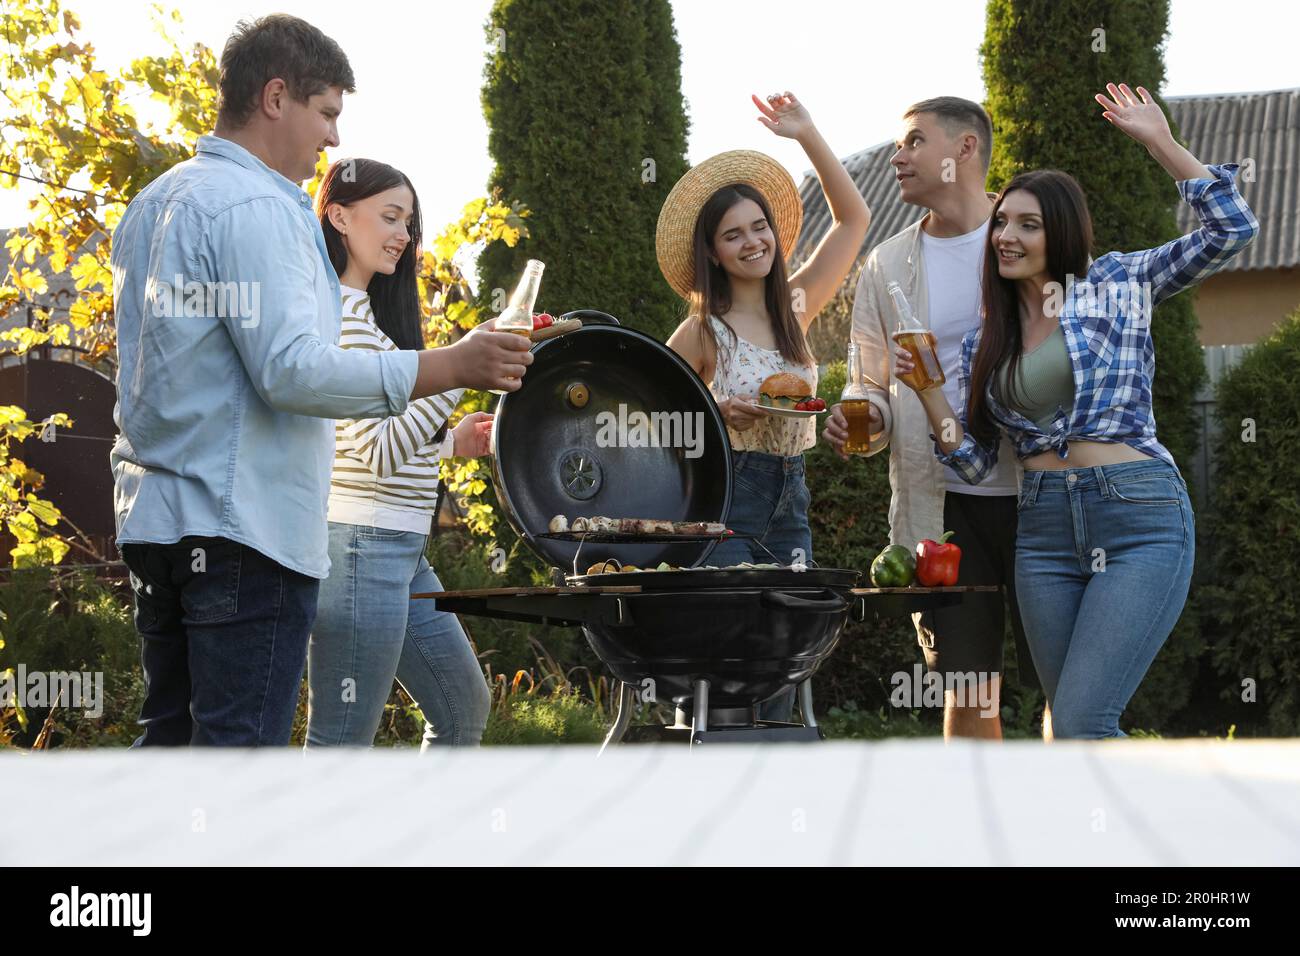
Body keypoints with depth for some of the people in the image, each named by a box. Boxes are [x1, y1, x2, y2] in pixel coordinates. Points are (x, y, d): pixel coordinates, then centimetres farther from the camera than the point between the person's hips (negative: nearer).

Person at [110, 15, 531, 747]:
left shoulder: (155, 204, 17)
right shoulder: (257, 207, -13)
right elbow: (295, 370, -22)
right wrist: (452, 366, -22)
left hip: (158, 517, 10)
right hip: (246, 524, -10)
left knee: (171, 737, 13)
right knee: (239, 746, -8)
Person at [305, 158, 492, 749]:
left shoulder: (368, 311, 19)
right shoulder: (342, 312, -14)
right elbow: (378, 450, -22)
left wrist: (450, 442, 17)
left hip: (402, 551, 11)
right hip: (362, 546, -11)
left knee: (464, 710, 17)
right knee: (345, 742, -7)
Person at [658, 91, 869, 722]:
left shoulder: (795, 307, 9)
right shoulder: (703, 332, -4)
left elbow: (853, 218, 16)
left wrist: (808, 137, 10)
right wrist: (718, 415, -15)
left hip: (789, 503, 5)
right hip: (724, 500, -5)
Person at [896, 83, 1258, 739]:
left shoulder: (1117, 285, 5)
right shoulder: (982, 345, 16)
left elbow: (1231, 229, -3)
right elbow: (974, 462, 13)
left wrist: (1159, 141, -3)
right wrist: (927, 391, -2)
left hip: (1141, 522, -5)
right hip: (1045, 530, 5)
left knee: (1080, 721, -17)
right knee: (1073, 724, 7)